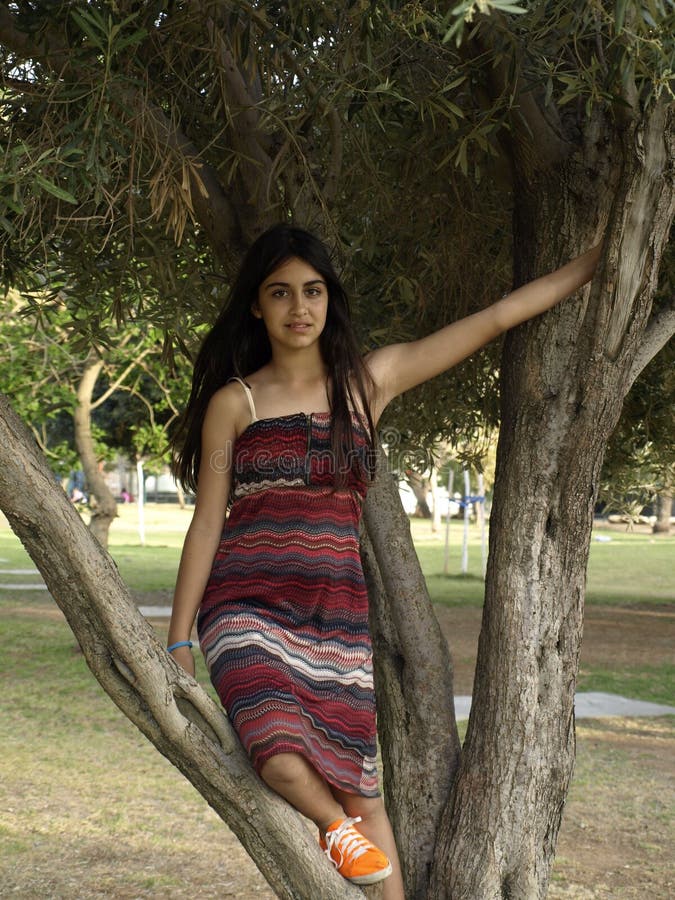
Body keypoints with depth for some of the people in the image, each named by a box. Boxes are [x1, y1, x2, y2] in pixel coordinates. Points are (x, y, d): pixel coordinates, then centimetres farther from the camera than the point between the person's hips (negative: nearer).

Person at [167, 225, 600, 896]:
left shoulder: (370, 381, 7)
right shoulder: (234, 403, 1)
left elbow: (497, 318, 10)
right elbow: (207, 522, 3)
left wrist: (599, 259, 12)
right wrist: (179, 640, 1)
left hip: (337, 614, 3)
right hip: (247, 606, -2)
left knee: (357, 788, 1)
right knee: (283, 756, -26)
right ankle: (333, 826, 7)